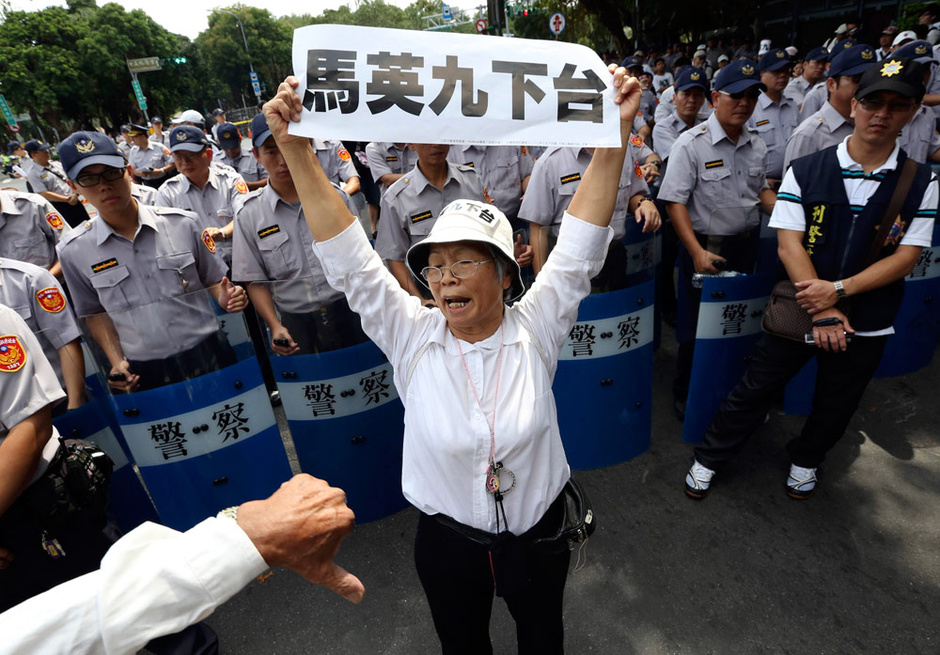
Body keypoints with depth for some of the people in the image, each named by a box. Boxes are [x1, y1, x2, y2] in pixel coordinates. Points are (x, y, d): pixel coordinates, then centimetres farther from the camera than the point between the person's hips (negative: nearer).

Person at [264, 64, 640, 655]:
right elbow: (348, 256, -21)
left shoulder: (535, 331, -17)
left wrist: (617, 133, -31)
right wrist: (296, 149, -27)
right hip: (448, 539, 1)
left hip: (539, 532, 0)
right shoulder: (412, 338, -16)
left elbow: (582, 242, -23)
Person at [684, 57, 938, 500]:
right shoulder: (805, 172, -6)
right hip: (798, 309, -2)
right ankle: (708, 458, 24)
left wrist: (838, 290, -20)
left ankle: (805, 460, 46)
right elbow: (789, 245, -12)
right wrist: (822, 311, -18)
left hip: (866, 322, 2)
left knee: (835, 405, 19)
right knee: (755, 389, 5)